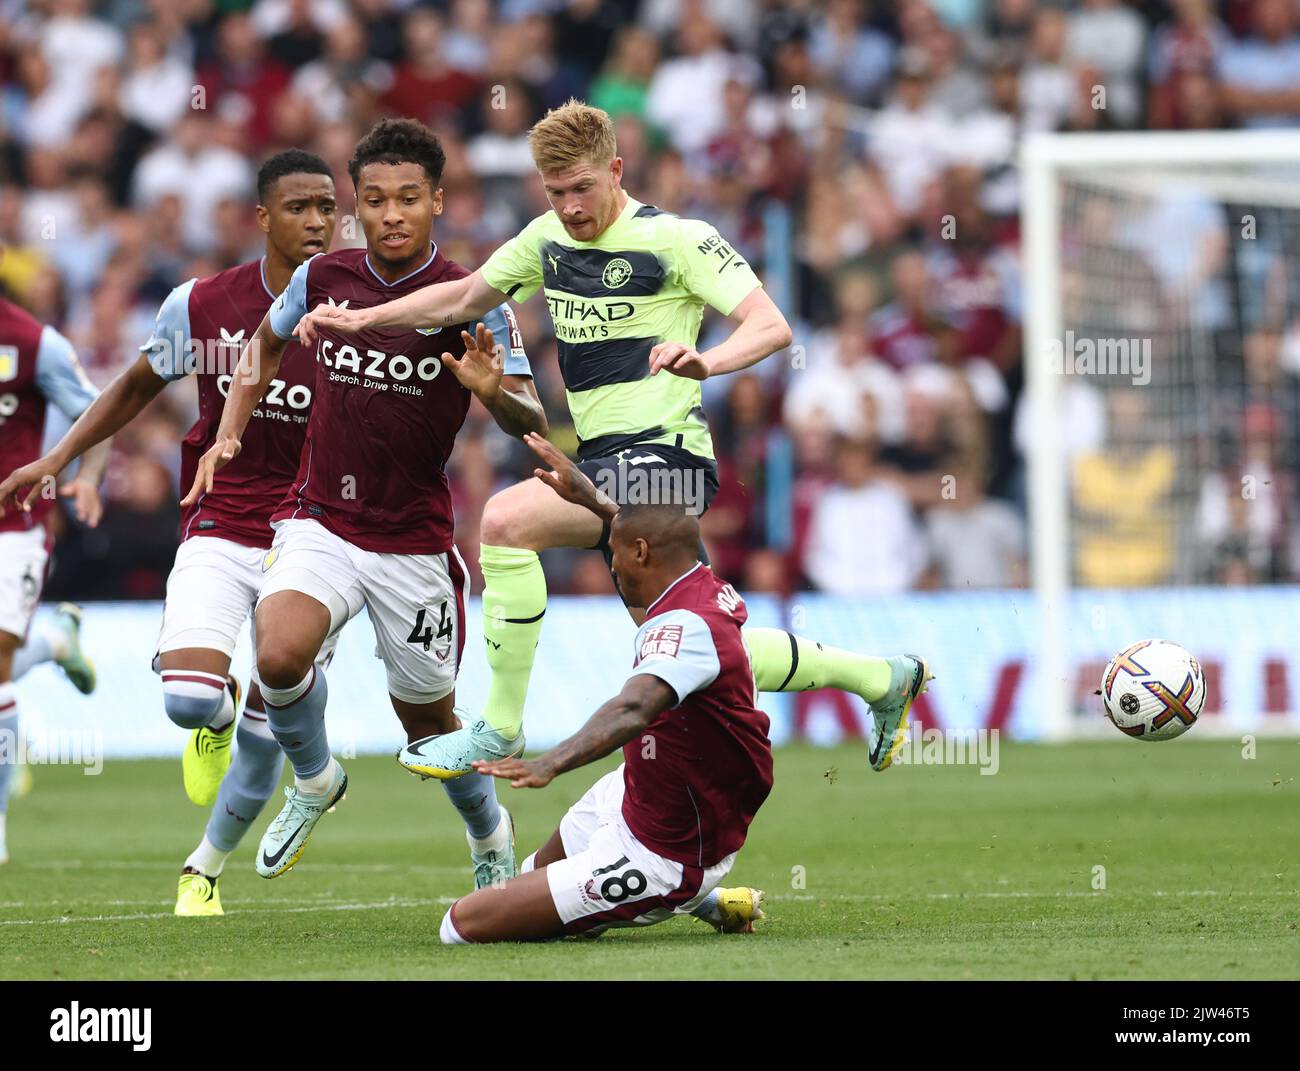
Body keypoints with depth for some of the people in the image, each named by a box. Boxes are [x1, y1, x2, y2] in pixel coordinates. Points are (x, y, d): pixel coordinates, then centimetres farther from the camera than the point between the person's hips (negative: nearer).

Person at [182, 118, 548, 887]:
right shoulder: (324, 278, -1)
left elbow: (533, 427, -13)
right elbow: (268, 341, 22)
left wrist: (495, 392, -35)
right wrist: (228, 435, 13)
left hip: (415, 541, -1)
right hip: (320, 524, 1)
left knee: (427, 715, 10)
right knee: (280, 652, -27)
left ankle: (490, 834, 40)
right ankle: (315, 781, 3)